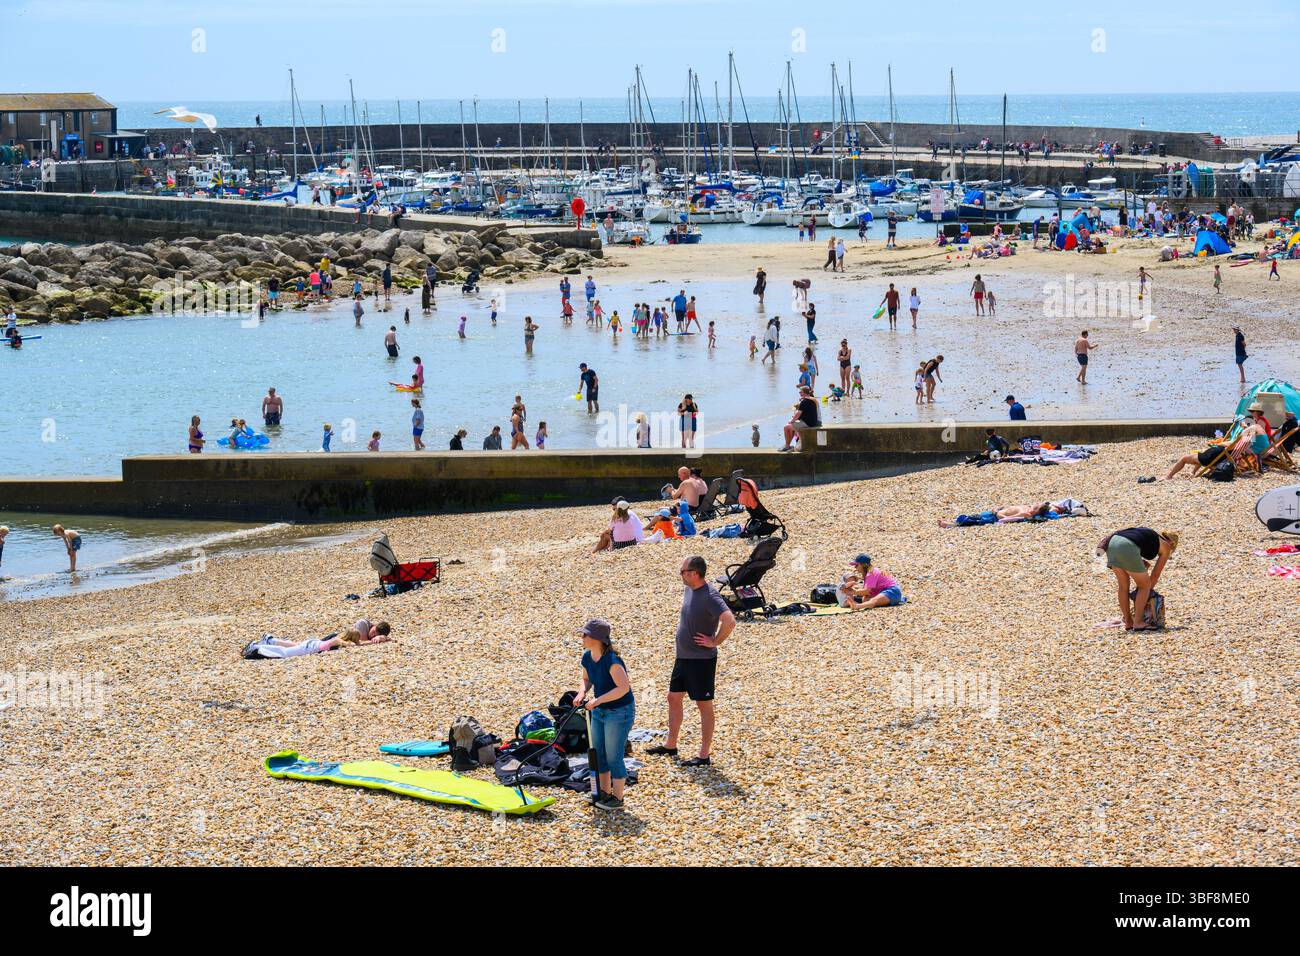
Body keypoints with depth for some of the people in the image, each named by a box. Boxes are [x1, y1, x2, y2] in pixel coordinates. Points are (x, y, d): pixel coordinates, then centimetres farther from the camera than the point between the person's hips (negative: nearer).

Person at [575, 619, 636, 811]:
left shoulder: (611, 660, -27)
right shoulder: (587, 657, -2)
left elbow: (623, 687, -32)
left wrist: (597, 700, -30)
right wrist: (582, 693, -7)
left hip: (619, 712, -9)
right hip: (599, 711, 9)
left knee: (613, 756, -2)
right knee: (598, 754, 15)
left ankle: (617, 798, 11)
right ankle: (605, 793, 30)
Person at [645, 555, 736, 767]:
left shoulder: (709, 596, -23)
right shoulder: (688, 590, 6)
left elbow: (730, 621, -35)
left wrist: (715, 642, -23)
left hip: (702, 660, -9)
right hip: (683, 657, 9)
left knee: (704, 705, 0)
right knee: (673, 698, 17)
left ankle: (704, 755, 7)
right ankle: (670, 745, 30)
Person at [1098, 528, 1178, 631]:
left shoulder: (1151, 535, 37)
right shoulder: (1166, 547, 21)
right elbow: (1155, 574, 24)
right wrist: (1149, 590, 37)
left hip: (1112, 542, 6)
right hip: (1127, 548, -6)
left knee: (1123, 586, 22)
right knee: (1145, 586, 14)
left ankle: (1128, 622, 28)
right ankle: (1138, 622, 13)